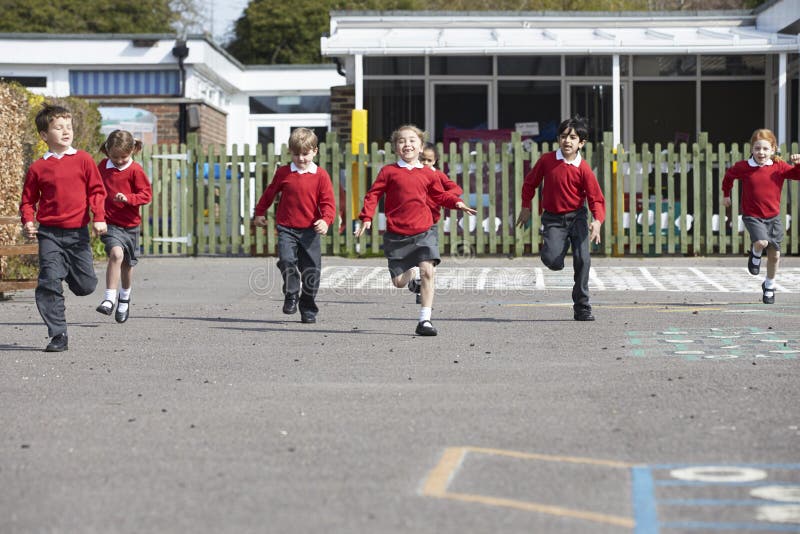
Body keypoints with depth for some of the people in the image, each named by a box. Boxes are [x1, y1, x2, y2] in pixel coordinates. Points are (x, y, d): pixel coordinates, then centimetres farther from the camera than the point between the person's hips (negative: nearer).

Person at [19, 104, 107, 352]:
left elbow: (96, 190, 5)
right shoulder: (38, 168, 1)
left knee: (86, 285, 3)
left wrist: (99, 217, -7)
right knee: (49, 283, -11)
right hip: (49, 233, -1)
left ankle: (66, 271, 39)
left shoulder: (83, 159, 3)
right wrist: (28, 221, -7)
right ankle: (58, 336, -3)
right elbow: (28, 199, 10)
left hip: (78, 232, 1)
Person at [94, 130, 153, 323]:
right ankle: (109, 298, -25)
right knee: (116, 253, -25)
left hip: (130, 224, 0)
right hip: (110, 223, 0)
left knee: (127, 264, 13)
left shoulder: (135, 170, -7)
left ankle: (125, 298, 38)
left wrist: (128, 198, -26)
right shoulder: (102, 166, 4)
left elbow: (146, 194, -9)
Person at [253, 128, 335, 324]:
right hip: (286, 229, 0)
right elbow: (269, 193, 19)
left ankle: (308, 310, 16)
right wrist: (259, 213, 24)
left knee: (311, 270, 2)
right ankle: (291, 295, 2)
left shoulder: (321, 175, 0)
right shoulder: (283, 173, 5)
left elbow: (328, 202, -3)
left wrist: (326, 220, -20)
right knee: (287, 260, -21)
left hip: (310, 231, 0)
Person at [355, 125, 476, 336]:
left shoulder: (428, 174, 7)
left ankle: (425, 320, -8)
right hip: (396, 235, -1)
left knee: (427, 271, -15)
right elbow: (373, 194, 2)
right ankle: (409, 273, 42)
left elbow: (440, 195, 18)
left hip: (423, 231, 1)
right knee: (399, 282, 2)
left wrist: (457, 202, 0)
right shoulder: (389, 171, 0)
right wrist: (366, 217, -8)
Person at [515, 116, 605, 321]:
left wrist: (598, 221, -26)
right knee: (552, 260, -19)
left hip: (577, 217, 0)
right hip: (553, 218, 0)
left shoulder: (583, 168, -9)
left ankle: (582, 308, 1)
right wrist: (526, 207, 12)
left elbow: (596, 198, -10)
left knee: (583, 260, -11)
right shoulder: (546, 160, -5)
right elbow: (530, 182, 11)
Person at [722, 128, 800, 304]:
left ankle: (769, 286, 31)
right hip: (752, 216, -2)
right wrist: (726, 194, 23)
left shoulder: (780, 167, -5)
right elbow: (729, 175, 13)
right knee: (761, 242, -29)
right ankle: (755, 254, 10)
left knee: (775, 255, 7)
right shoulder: (743, 167, -7)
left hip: (773, 217, 2)